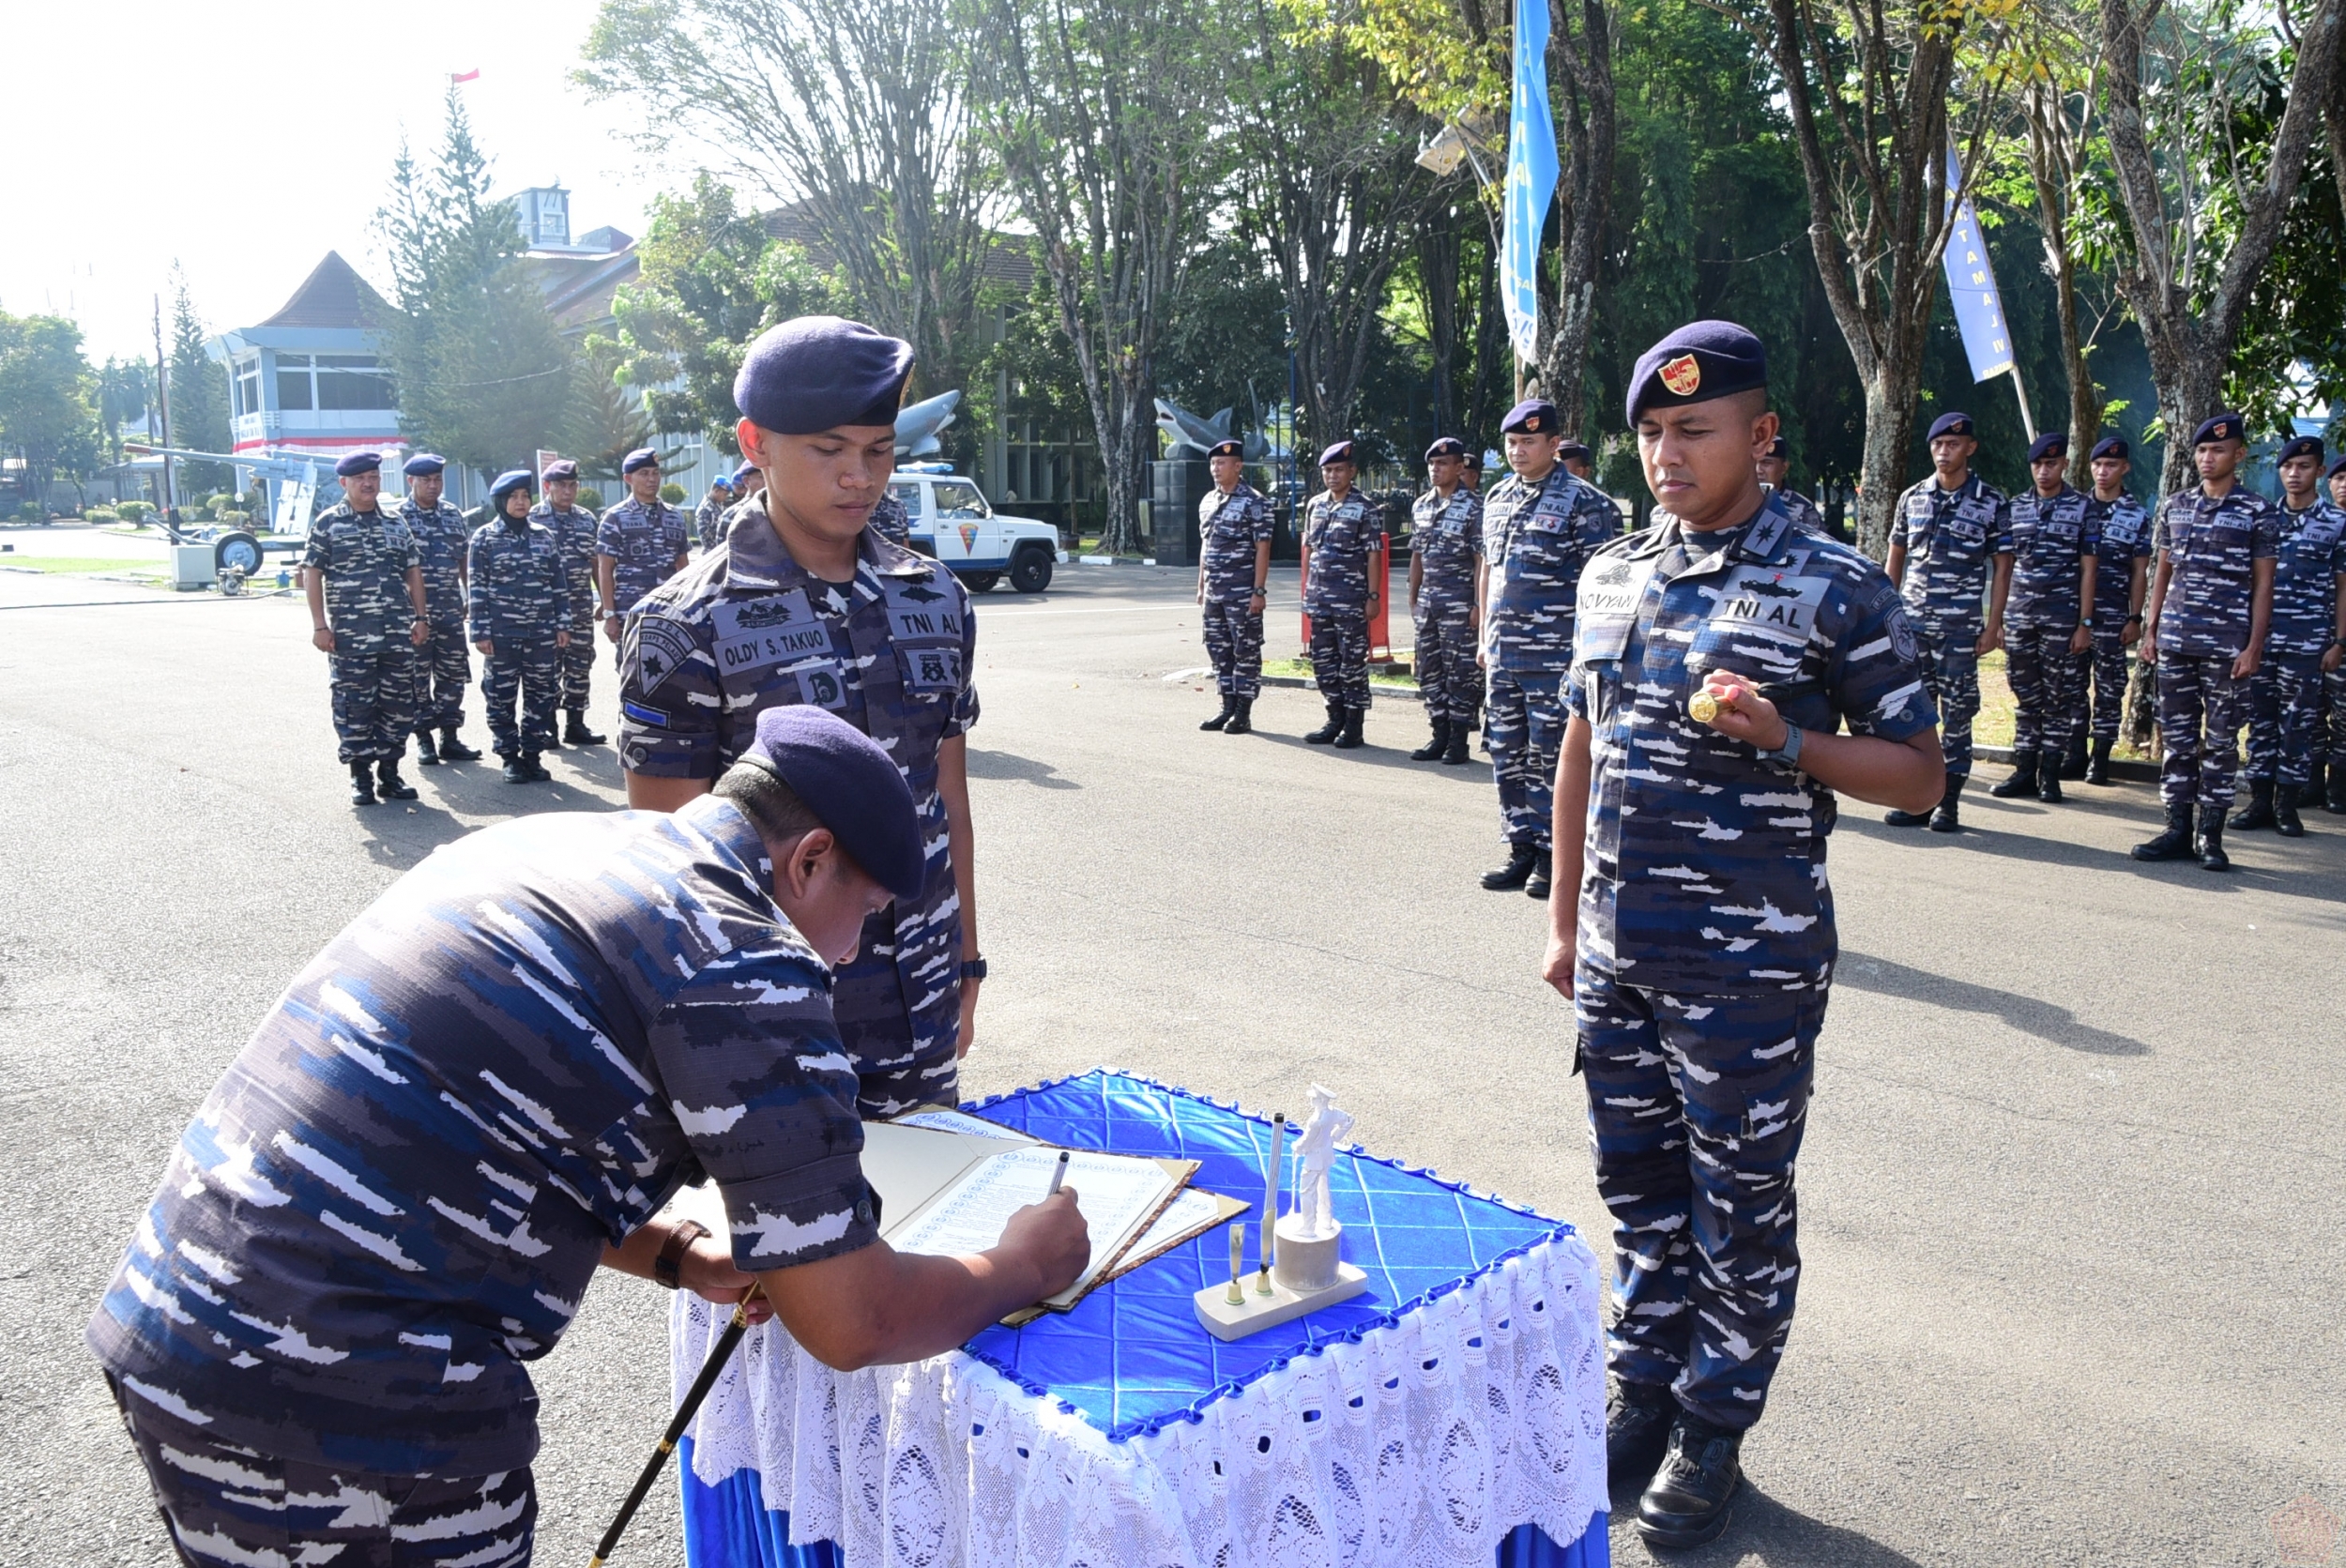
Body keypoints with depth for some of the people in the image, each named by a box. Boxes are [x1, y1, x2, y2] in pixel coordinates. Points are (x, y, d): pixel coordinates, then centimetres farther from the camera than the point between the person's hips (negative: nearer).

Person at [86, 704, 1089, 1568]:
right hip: (342, 1411, -8)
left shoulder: (548, 842, 10)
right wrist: (1023, 1269, 6)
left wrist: (681, 1257, 16)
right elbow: (851, 1325, -12)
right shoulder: (746, 963, -15)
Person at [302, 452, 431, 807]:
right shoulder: (328, 523, 1)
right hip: (350, 635, -4)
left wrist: (421, 618, 7)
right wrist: (319, 625, -8)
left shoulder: (395, 523, 13)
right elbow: (312, 574, -1)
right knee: (355, 706, 1)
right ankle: (360, 777, 11)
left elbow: (413, 571, 15)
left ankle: (389, 772, 17)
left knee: (400, 704, 6)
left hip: (398, 633, 4)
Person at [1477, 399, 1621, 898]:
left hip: (1555, 656, -7)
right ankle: (1522, 849, 20)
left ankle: (1553, 857, 9)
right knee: (1507, 755, 10)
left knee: (1551, 758, -1)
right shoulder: (1497, 498, 14)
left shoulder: (1584, 503, -7)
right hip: (1503, 656, 7)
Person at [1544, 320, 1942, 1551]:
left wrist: (1782, 734, -22)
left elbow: (1917, 772, -4)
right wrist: (1565, 920, 14)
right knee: (1638, 1189, 17)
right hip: (1617, 954, 5)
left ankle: (1713, 1435, 28)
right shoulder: (1611, 574, 8)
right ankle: (1642, 1391, 36)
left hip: (1748, 965, -5)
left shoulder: (1835, 590, -8)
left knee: (1740, 1211, 9)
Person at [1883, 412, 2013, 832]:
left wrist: (1993, 625, -5)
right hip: (1912, 621, 3)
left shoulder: (1991, 502, 0)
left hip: (1961, 625, -3)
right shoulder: (1912, 498, 9)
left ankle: (1949, 802, 8)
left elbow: (2001, 566, 2)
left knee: (1957, 712, 1)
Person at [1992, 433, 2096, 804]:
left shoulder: (2081, 507, 1)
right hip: (2020, 615, 3)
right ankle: (2024, 770, 13)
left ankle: (2049, 774, 9)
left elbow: (2088, 569, 0)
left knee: (2058, 697, 2)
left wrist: (2085, 623, -5)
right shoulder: (2016, 508, 9)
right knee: (2025, 697, 7)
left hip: (2061, 617, -3)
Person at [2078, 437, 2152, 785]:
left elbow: (2139, 572, 3)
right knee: (2072, 684, 5)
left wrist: (2135, 618, -3)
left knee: (2109, 687, 2)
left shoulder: (2137, 515, 3)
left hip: (2113, 615, -2)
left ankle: (2101, 757, 8)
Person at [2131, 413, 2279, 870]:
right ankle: (2177, 830, 12)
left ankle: (2211, 835, 8)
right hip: (2174, 641, 3)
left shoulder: (2259, 512, 0)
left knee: (2221, 741, 2)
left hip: (2228, 645, -3)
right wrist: (2150, 630, 8)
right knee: (2177, 737, 6)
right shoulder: (2174, 506, 10)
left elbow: (2263, 584, -1)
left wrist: (2254, 646, -7)